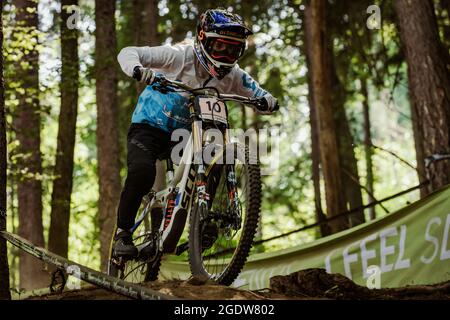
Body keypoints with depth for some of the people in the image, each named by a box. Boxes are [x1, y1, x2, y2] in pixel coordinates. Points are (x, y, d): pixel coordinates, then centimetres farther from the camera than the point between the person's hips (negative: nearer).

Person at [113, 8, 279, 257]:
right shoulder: (180, 56, -21)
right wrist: (138, 70, -44)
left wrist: (268, 102, -31)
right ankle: (122, 233, -13)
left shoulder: (233, 76, -8)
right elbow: (127, 53, -20)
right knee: (142, 172, -31)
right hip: (149, 127, -5)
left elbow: (261, 99, -5)